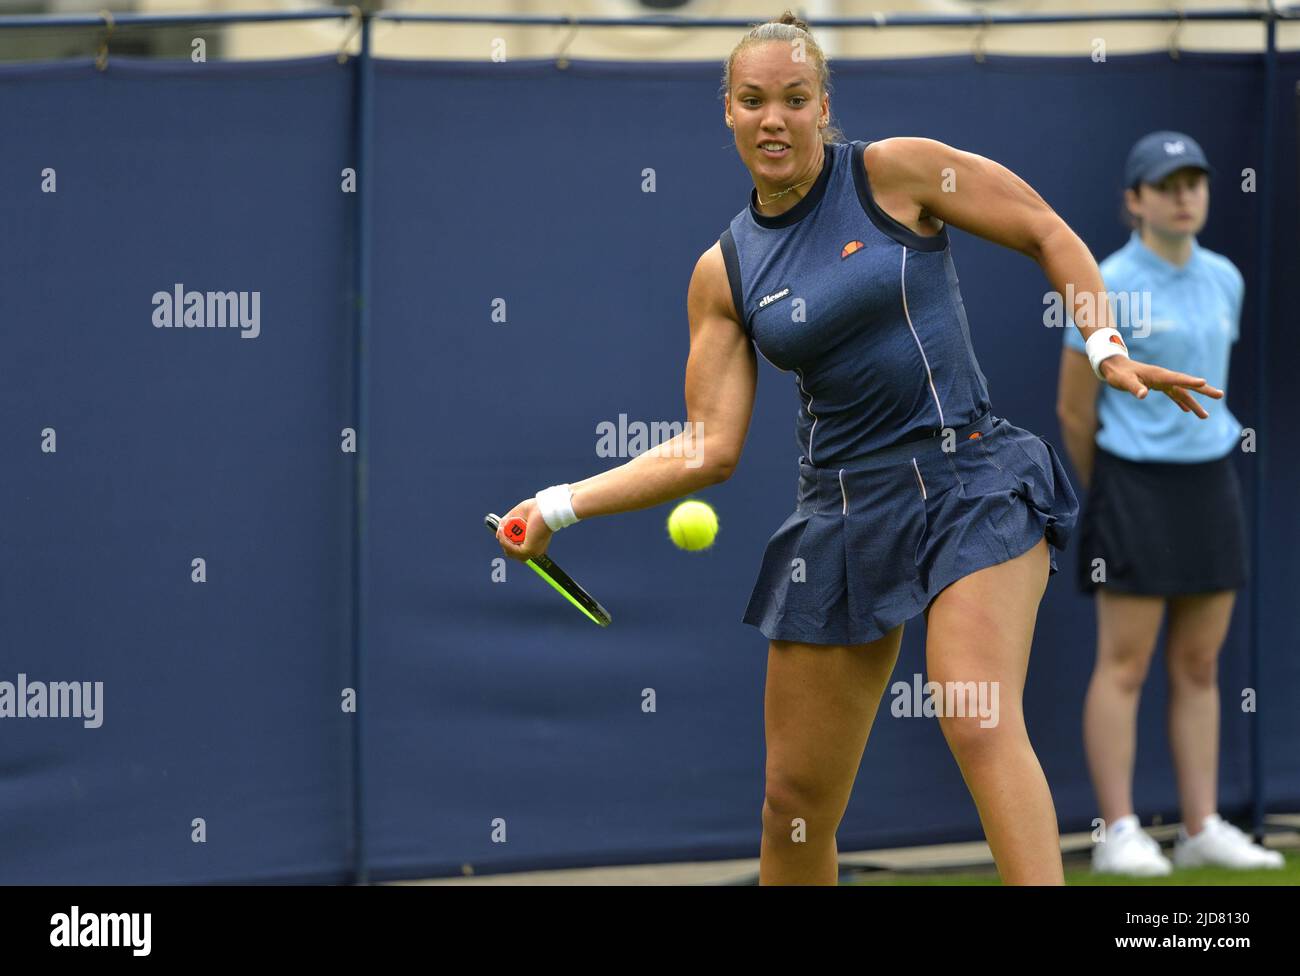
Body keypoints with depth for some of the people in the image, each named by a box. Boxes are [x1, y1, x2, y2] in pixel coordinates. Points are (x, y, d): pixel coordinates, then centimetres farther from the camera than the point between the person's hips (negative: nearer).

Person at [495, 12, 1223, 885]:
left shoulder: (896, 172, -3)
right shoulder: (724, 272, 7)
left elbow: (1048, 235, 5)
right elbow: (710, 451, 6)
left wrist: (1106, 347, -7)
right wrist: (562, 505, 0)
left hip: (970, 484, -4)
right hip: (842, 511, 4)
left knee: (980, 725, -26)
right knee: (795, 802, 6)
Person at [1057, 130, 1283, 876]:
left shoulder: (1225, 280, 8)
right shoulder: (1108, 288, -9)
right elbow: (1075, 409, -3)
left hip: (1213, 480, 6)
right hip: (1135, 482, -6)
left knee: (1200, 666, 8)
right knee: (1125, 664, -4)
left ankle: (1203, 828, 11)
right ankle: (1119, 833, -1)